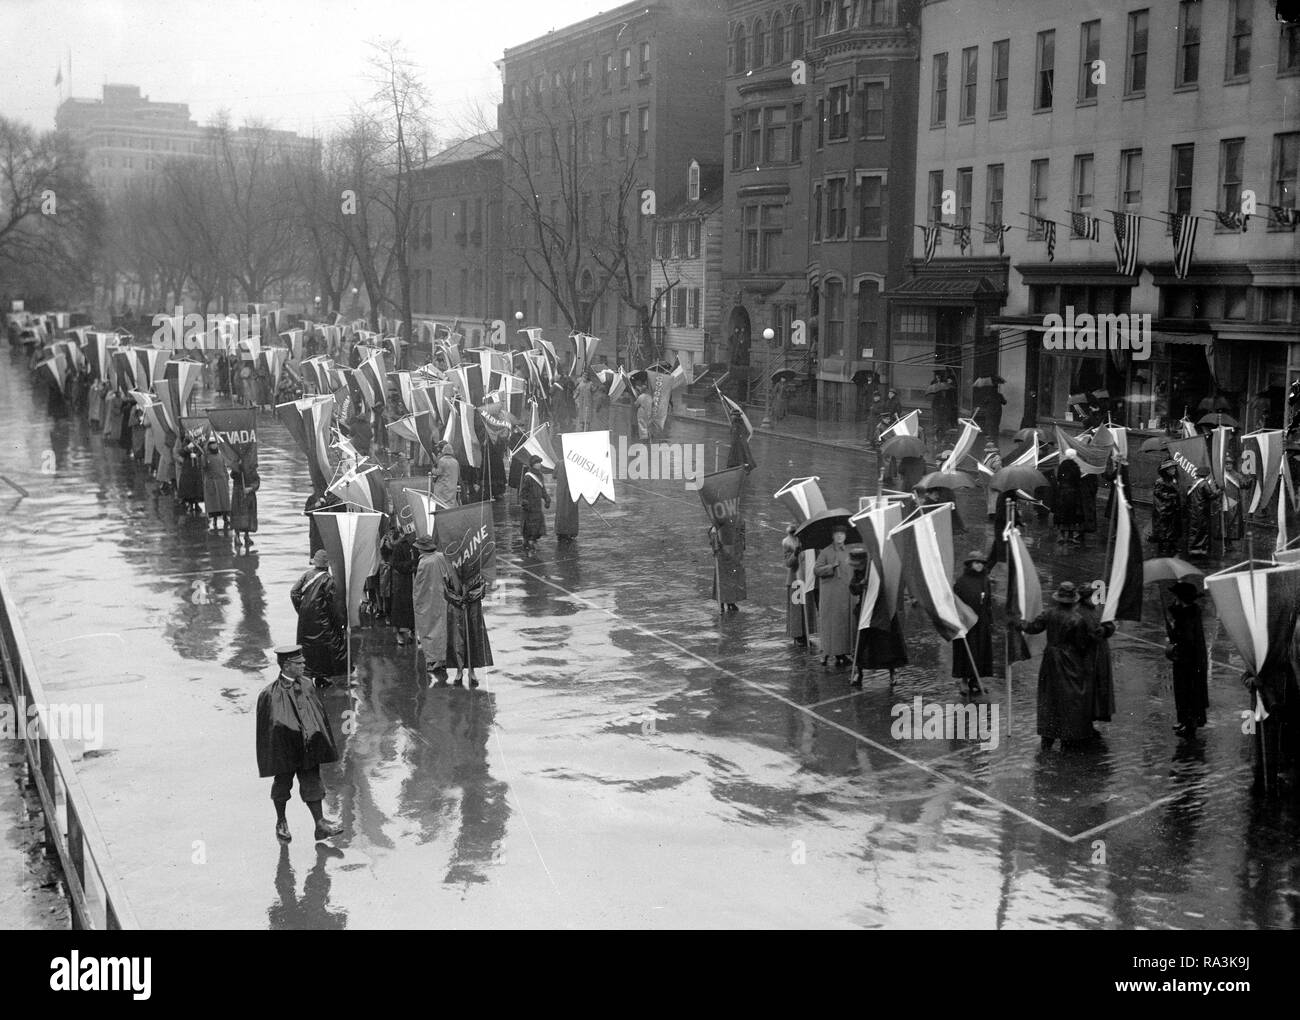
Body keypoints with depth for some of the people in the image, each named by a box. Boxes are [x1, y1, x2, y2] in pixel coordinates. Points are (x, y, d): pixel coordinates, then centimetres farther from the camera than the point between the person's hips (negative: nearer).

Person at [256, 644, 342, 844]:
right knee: (282, 784, 13)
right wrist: (268, 758, -9)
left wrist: (324, 745, 10)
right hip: (283, 750, -3)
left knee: (312, 784, 3)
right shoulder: (270, 694, -14)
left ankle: (320, 825, 6)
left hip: (307, 749, 3)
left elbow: (321, 717, 9)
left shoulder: (307, 688, 1)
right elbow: (267, 726, -9)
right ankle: (281, 823, 32)